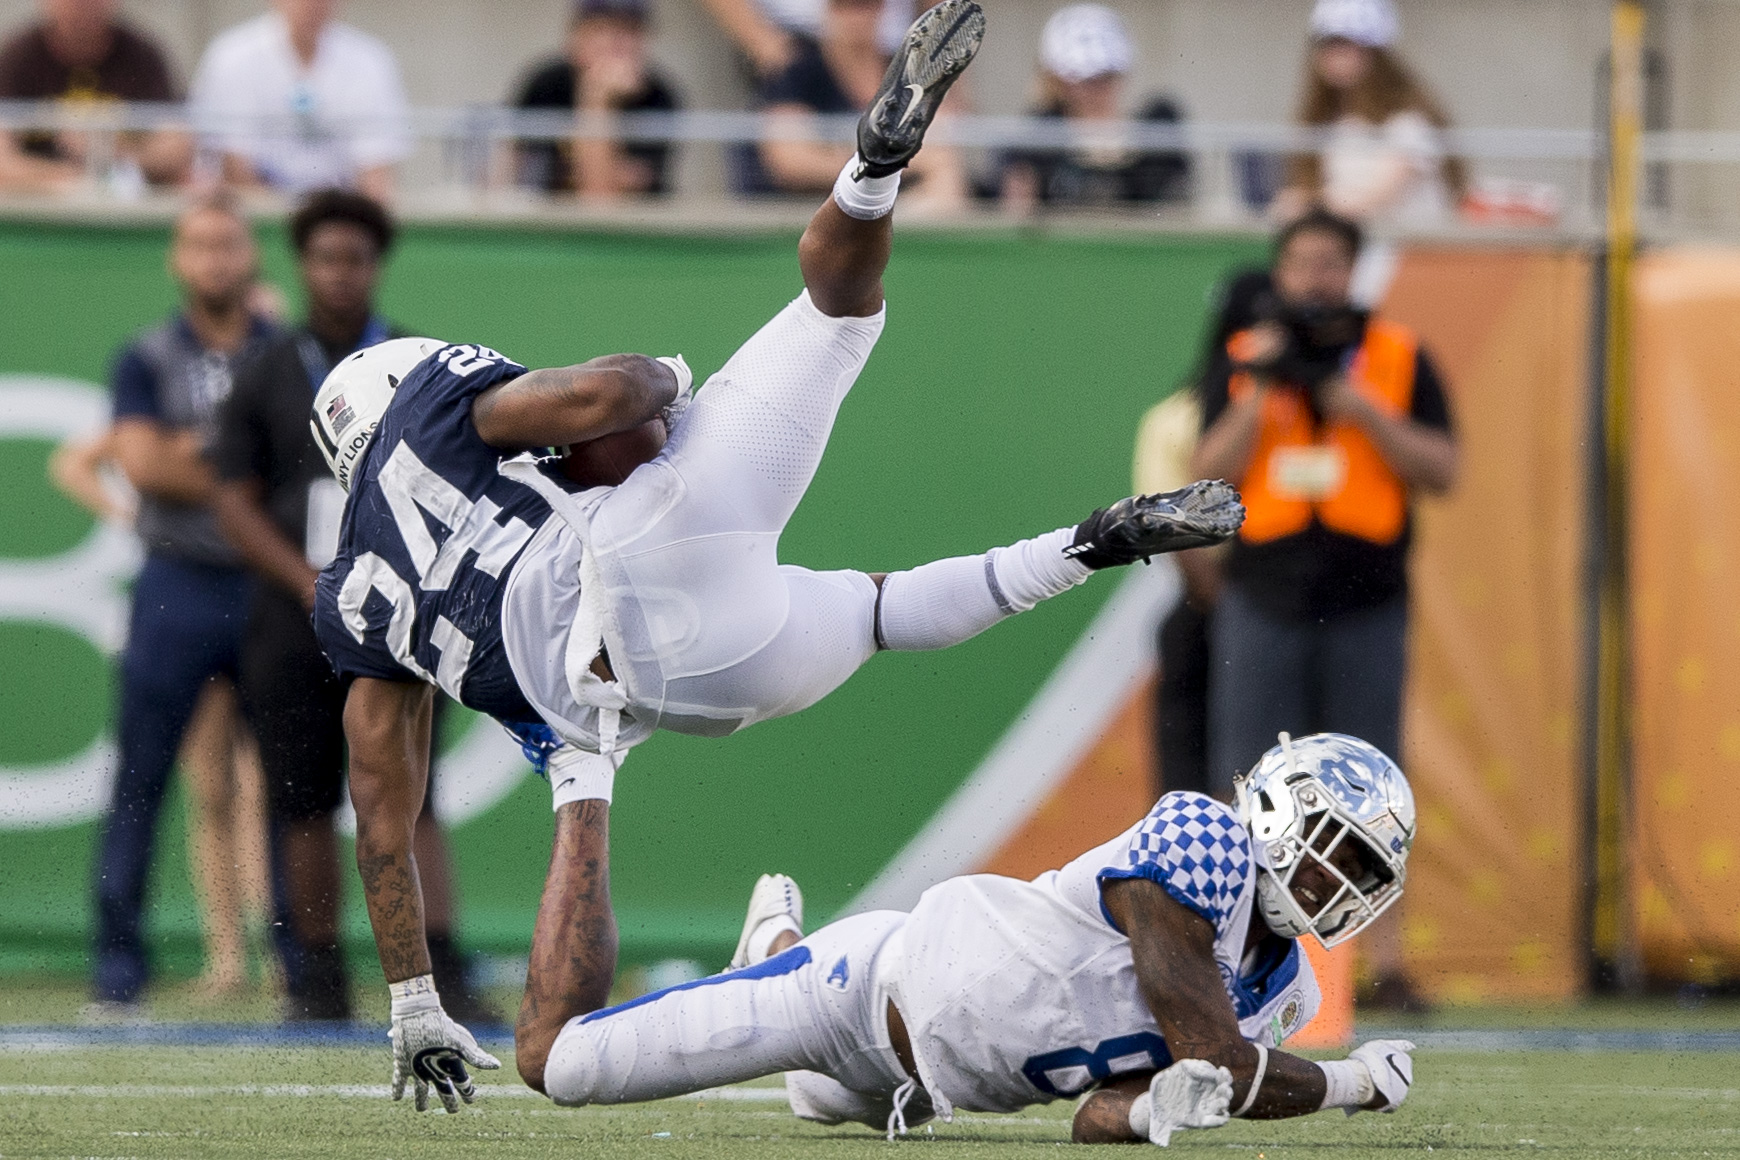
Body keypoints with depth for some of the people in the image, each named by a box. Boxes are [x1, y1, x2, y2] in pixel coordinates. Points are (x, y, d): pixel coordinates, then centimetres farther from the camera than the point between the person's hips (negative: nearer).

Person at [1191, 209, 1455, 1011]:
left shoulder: (1401, 360, 7)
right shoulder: (1242, 361, 8)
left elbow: (1442, 471, 1)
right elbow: (1208, 475, 0)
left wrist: (1365, 409, -11)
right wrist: (1260, 392, -11)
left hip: (1365, 605, 0)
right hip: (1262, 600, 0)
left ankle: (1384, 958, -2)